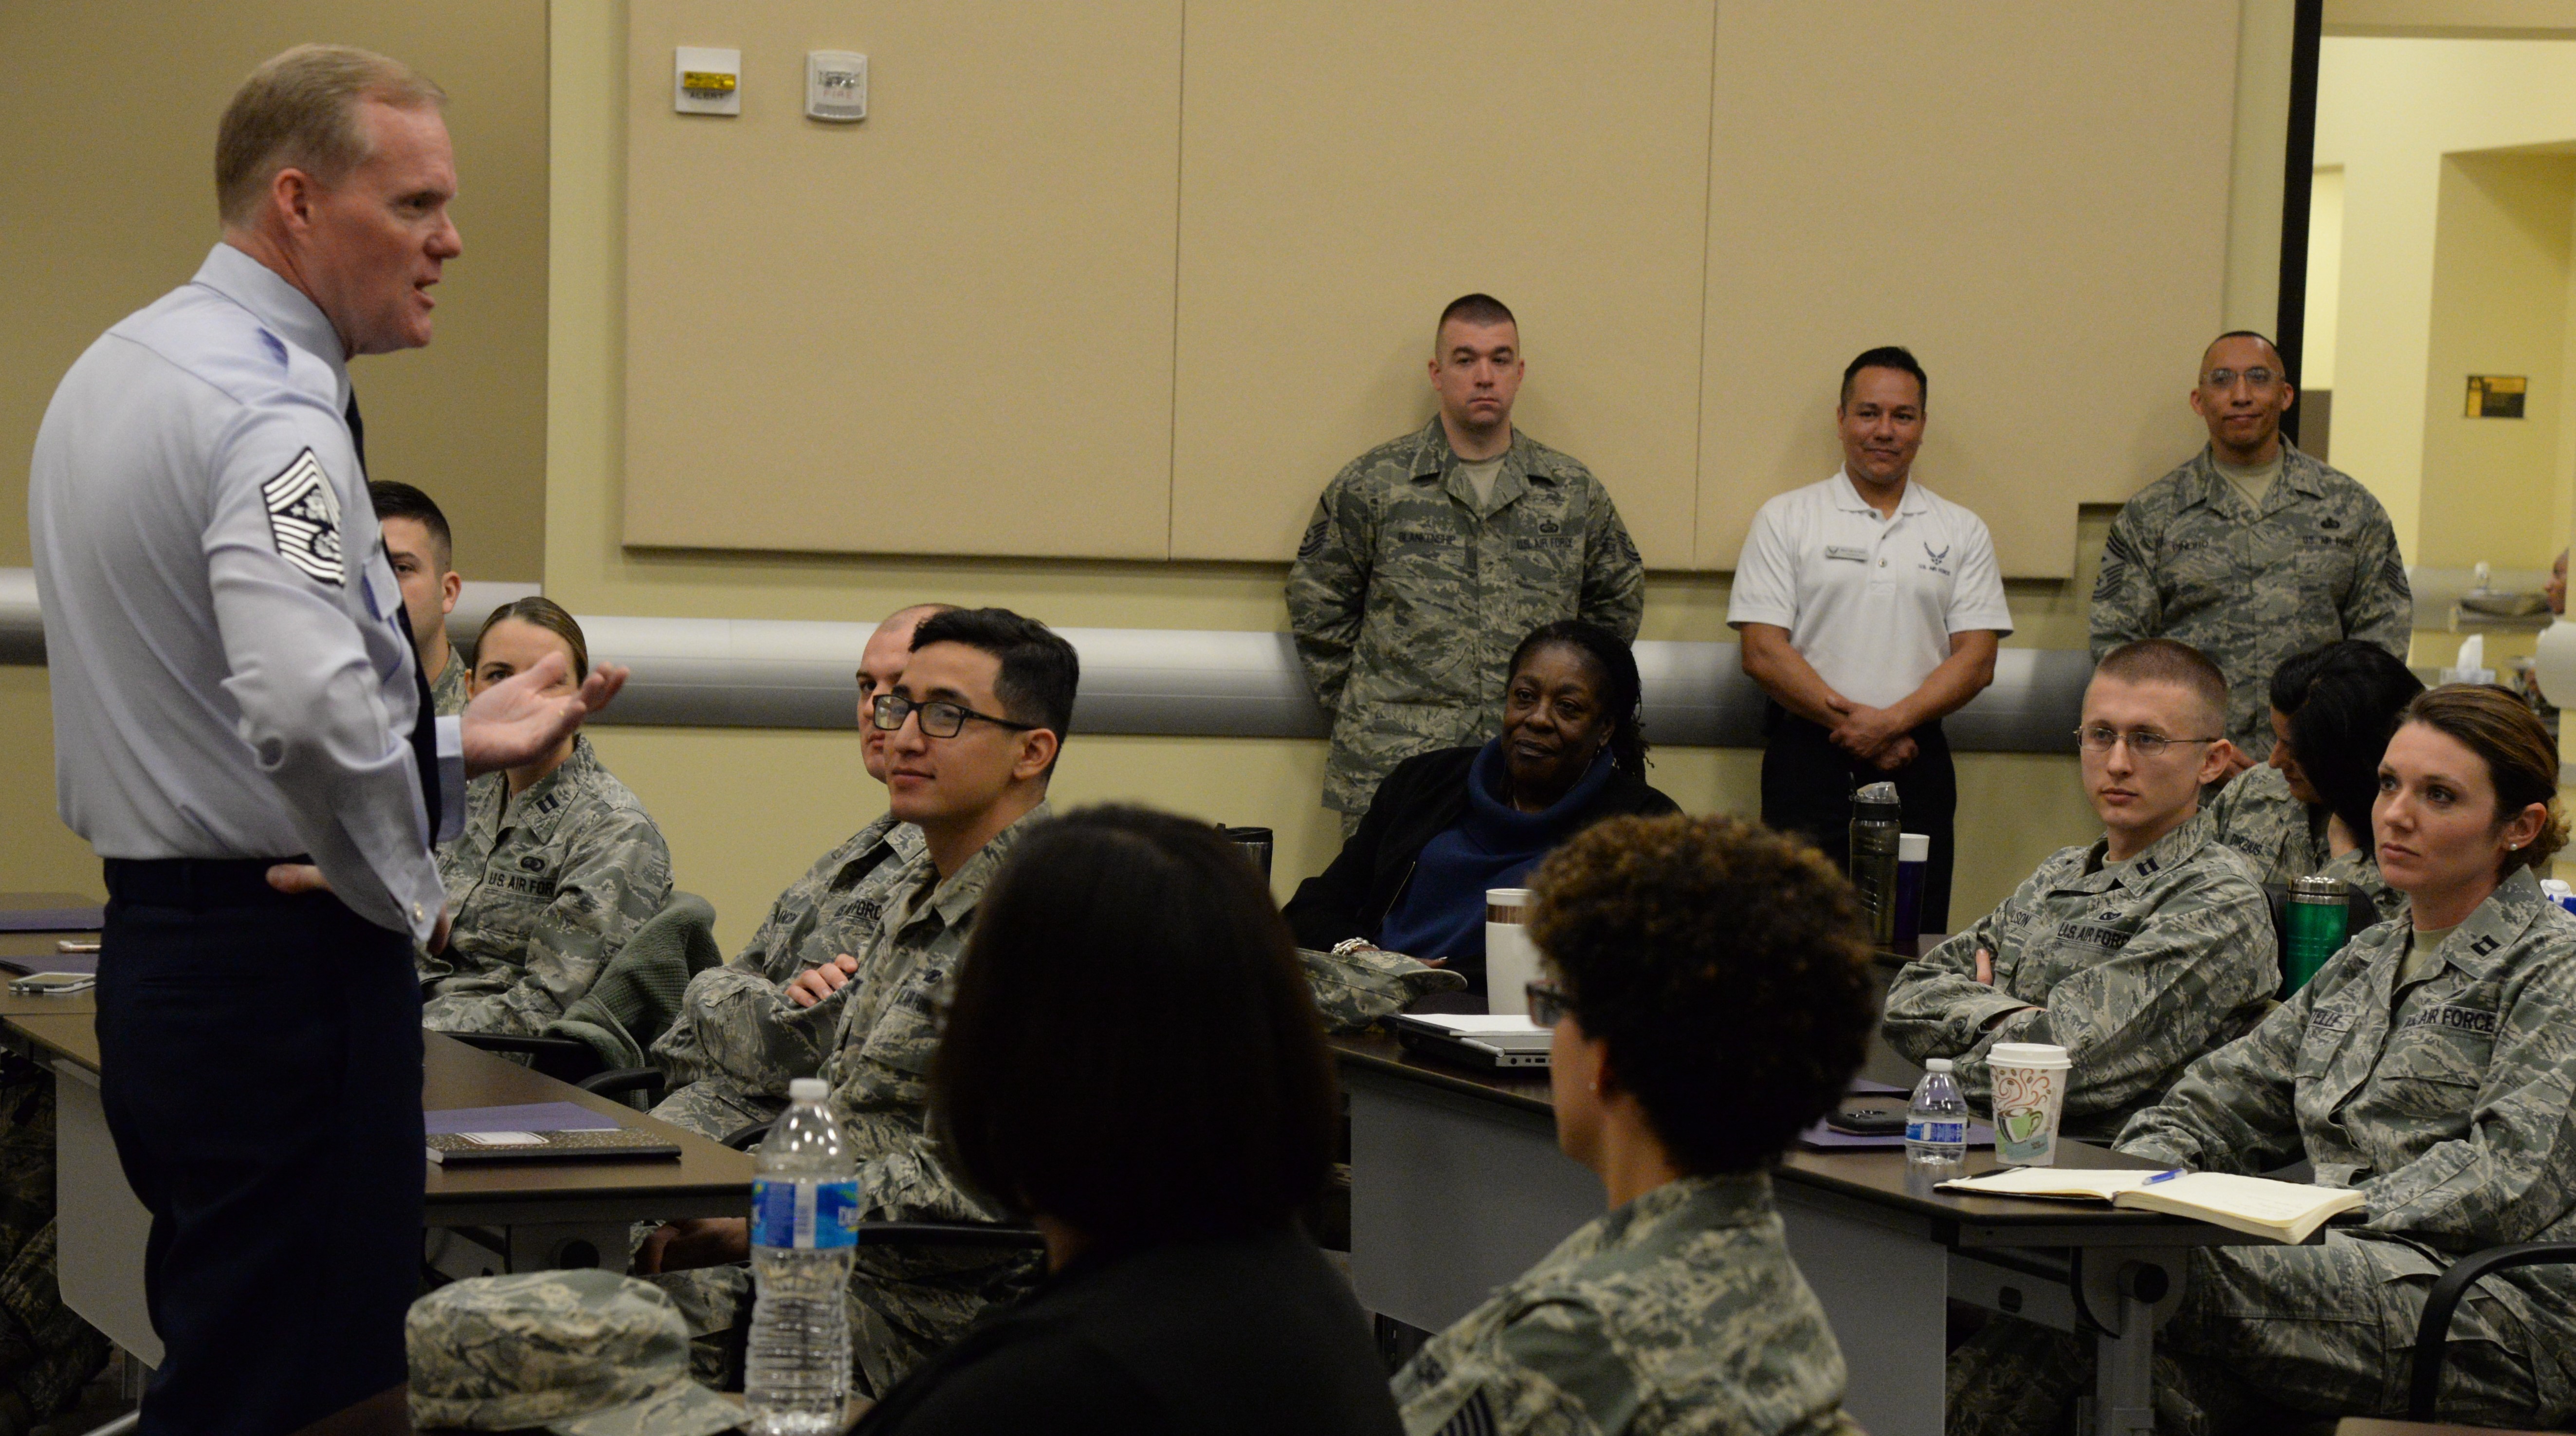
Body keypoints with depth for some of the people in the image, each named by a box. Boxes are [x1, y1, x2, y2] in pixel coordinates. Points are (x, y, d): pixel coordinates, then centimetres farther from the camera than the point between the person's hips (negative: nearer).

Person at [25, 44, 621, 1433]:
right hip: (285, 958, -10)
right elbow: (309, 708, -32)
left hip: (156, 942, 10)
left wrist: (451, 743, 17)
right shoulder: (275, 412, -18)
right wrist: (406, 888, -15)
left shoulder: (114, 370, 14)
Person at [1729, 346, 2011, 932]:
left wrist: (1893, 721, -11)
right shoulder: (1786, 519, 6)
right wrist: (1851, 719, -11)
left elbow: (1976, 658, 4)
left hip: (1915, 767, 2)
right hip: (1808, 758, -2)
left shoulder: (1962, 533, 12)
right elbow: (1763, 652, -2)